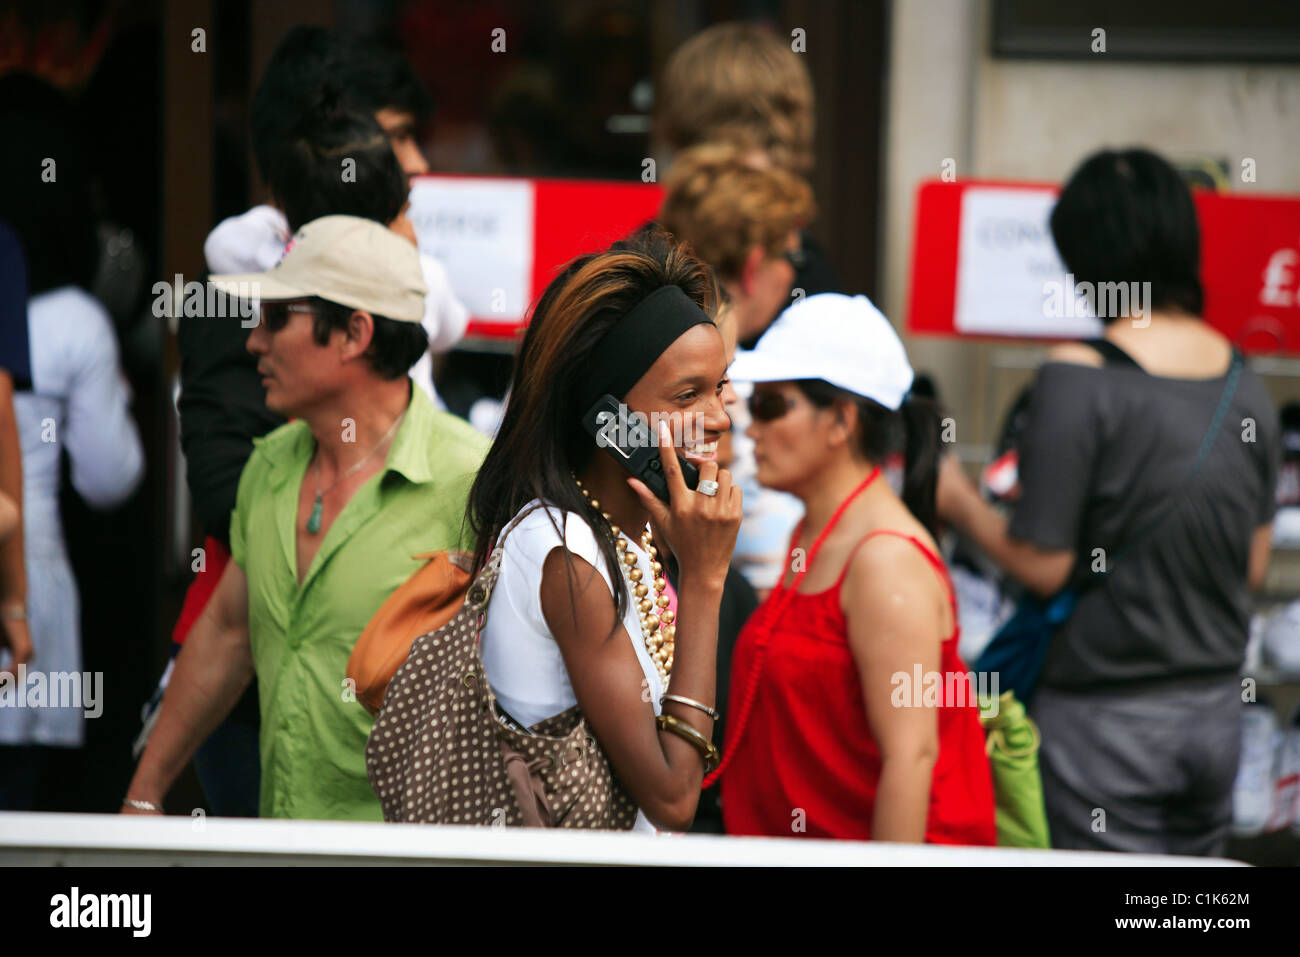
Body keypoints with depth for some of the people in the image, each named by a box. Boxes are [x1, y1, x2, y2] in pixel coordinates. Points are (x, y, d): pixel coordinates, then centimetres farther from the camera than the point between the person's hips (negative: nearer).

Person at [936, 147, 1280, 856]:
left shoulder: (1079, 379, -16)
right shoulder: (1245, 385, 3)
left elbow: (1043, 565, -15)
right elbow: (1253, 564, 10)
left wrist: (961, 505, 2)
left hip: (1107, 715, -6)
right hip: (1217, 708, 6)